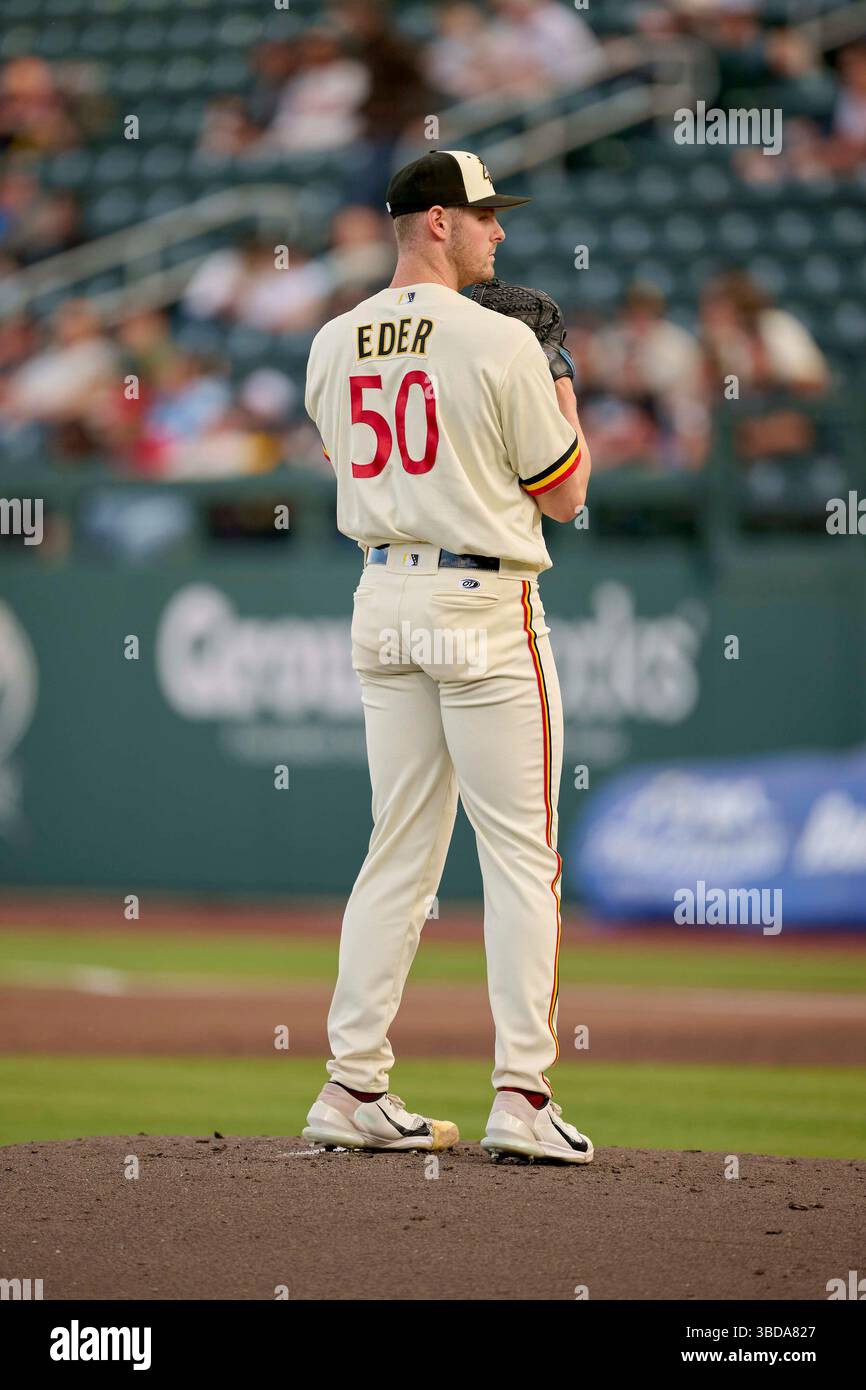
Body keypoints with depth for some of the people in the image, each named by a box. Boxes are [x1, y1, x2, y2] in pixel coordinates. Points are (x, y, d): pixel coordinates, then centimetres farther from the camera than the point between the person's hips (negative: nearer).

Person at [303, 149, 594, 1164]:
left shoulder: (334, 345, 6)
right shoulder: (500, 343, -13)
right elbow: (564, 495, -5)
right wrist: (564, 398, 13)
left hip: (382, 602, 6)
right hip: (484, 604, -6)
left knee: (399, 848, 12)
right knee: (520, 852, -1)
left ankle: (355, 1090, 9)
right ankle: (521, 1097, -5)